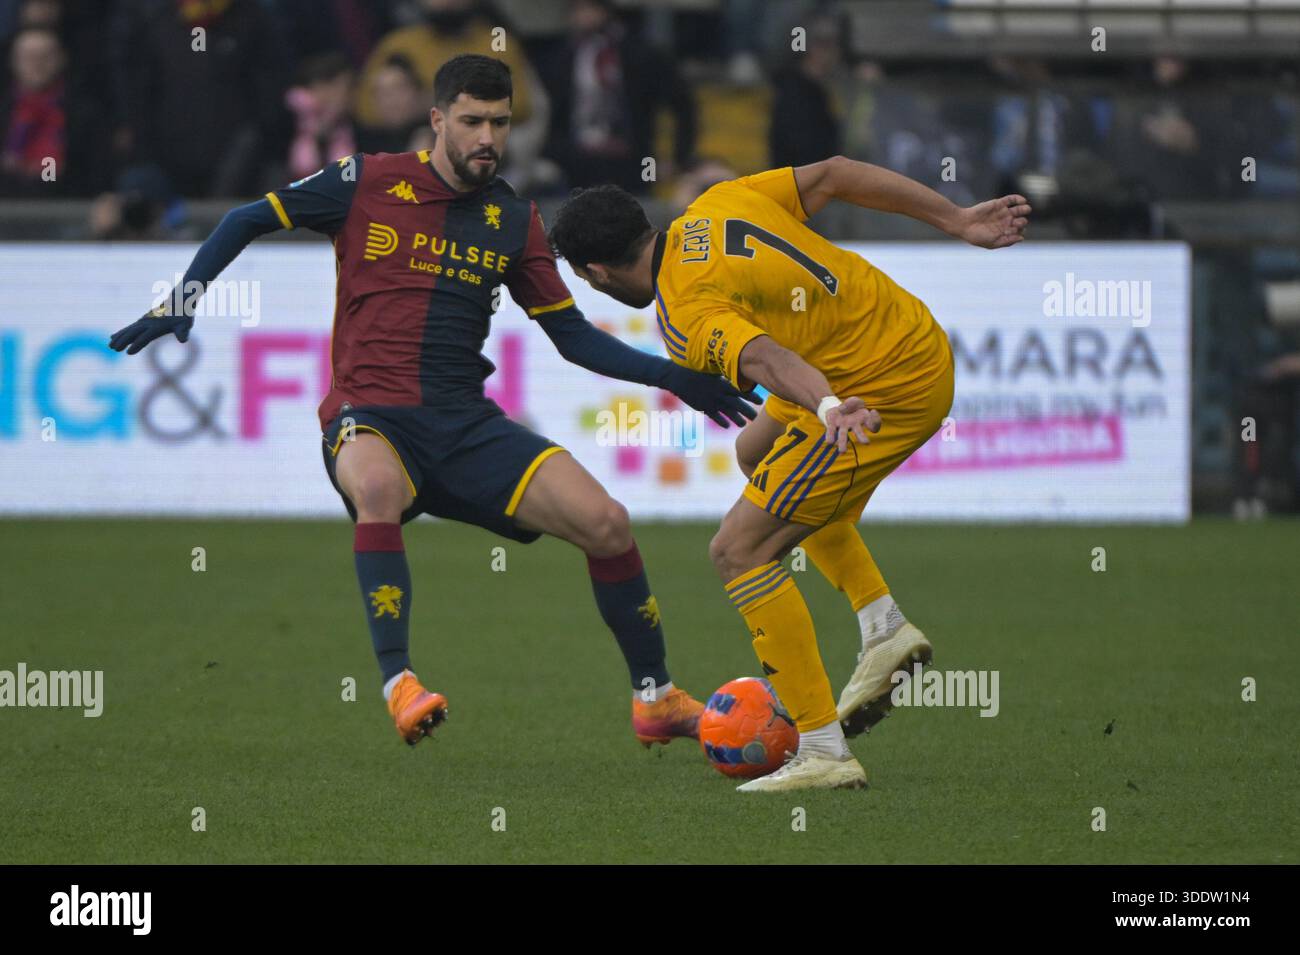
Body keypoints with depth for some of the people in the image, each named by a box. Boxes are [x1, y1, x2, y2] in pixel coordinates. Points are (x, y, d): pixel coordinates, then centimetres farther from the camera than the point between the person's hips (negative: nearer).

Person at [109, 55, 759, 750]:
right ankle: (397, 684, -37)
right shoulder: (369, 183, 0)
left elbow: (571, 335, 15)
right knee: (378, 486, -41)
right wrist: (182, 300, -5)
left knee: (606, 523, -12)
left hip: (466, 424, 4)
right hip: (370, 415, -4)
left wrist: (671, 376, 5)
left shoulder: (514, 220, 11)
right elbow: (248, 221, 7)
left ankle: (656, 698, 7)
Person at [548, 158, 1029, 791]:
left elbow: (763, 357, -39)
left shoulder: (688, 319, -19)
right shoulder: (716, 207, 5)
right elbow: (833, 174, 7)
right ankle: (885, 629, 24)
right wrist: (958, 221, 12)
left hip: (885, 396, -10)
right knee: (757, 449, 31)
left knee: (739, 550, -7)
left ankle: (823, 752, -7)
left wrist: (826, 407, -59)